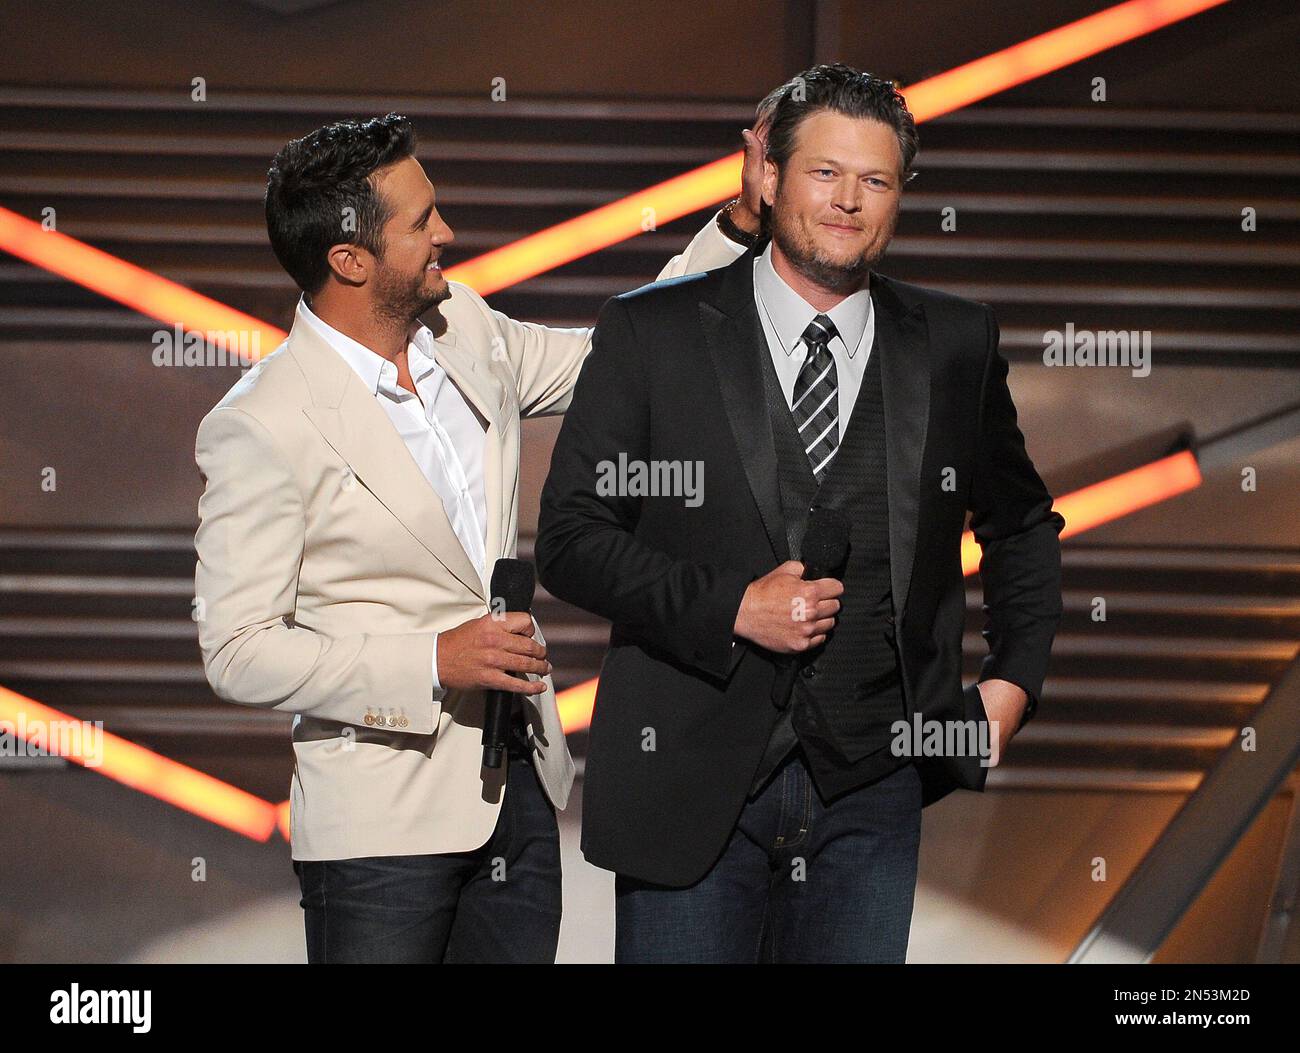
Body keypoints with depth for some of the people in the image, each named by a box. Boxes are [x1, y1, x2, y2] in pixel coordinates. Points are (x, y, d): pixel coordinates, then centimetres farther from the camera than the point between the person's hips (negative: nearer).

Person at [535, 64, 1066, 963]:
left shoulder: (954, 344, 6)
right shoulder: (652, 333, -1)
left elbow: (1022, 526, 20)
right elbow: (570, 537, -4)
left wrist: (1014, 679, 8)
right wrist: (729, 608, -15)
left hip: (871, 789, 2)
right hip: (690, 782, -2)